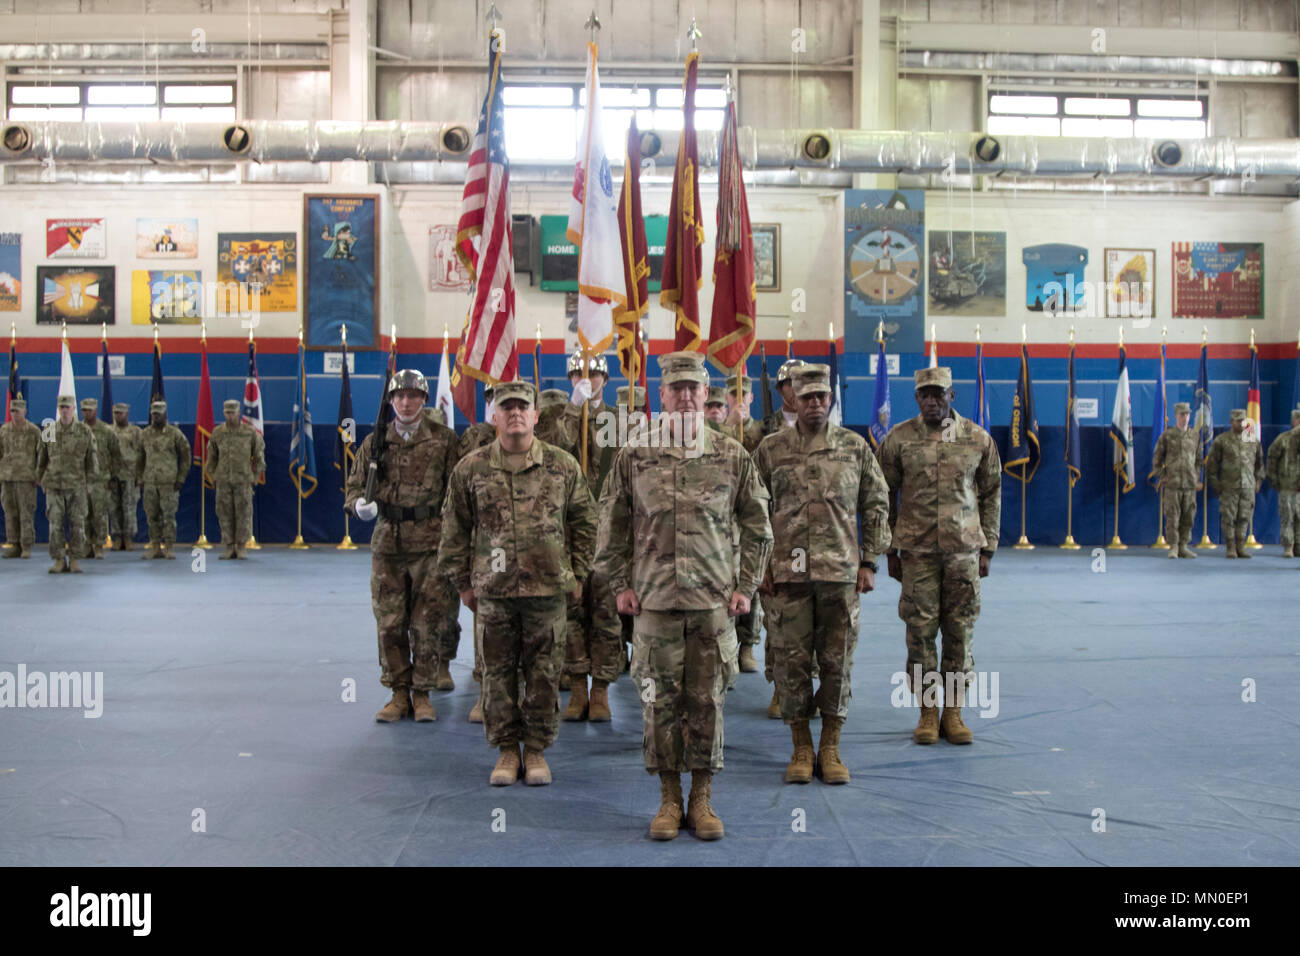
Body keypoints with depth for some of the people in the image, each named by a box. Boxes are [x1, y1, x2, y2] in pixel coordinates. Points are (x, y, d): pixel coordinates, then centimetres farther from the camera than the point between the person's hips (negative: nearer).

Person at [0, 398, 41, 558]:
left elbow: (41, 454, 0)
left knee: (27, 514, -4)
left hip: (26, 478, -4)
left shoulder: (34, 431, -2)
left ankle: (27, 547, 0)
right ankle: (14, 546, 11)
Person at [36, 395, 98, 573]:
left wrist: (89, 481, 3)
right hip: (54, 486, 1)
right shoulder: (49, 431, 4)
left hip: (76, 486, -1)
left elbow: (91, 459, 5)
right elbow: (41, 458, 13)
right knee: (55, 523, -3)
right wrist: (41, 481, 13)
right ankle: (59, 560, 4)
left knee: (77, 524, 1)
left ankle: (74, 560, 10)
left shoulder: (84, 432, 0)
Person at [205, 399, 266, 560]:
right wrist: (213, 480, 7)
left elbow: (259, 456, 3)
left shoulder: (250, 432, -5)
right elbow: (211, 457, 11)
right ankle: (229, 549, 7)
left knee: (243, 515, -2)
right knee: (225, 515, 1)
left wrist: (254, 479, 0)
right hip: (223, 481, 2)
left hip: (243, 480, -2)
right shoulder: (217, 432, 0)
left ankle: (241, 549, 8)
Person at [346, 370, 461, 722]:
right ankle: (399, 693, 18)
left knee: (428, 623, 1)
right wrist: (359, 503, -10)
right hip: (387, 544, 2)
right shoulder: (375, 442, 8)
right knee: (389, 623, 5)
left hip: (431, 544, -2)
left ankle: (422, 693, 14)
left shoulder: (444, 440, 2)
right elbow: (353, 486, 14)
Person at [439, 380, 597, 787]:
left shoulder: (563, 466, 2)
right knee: (498, 673, 7)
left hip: (549, 588, 0)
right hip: (493, 589, 0)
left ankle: (536, 749, 19)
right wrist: (463, 582, 7)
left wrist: (577, 574, 7)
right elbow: (455, 529, 8)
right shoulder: (470, 469, 2)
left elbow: (584, 521, 10)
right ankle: (507, 750, 21)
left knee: (544, 673, 5)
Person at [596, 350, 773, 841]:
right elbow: (612, 526, 10)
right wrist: (620, 585, 5)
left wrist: (746, 586, 4)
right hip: (654, 599, 0)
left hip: (714, 600, 0)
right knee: (660, 701, 4)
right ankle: (669, 800, 17)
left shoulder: (732, 456, 3)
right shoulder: (633, 457, 3)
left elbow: (757, 526, 10)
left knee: (707, 701, 4)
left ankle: (702, 800, 16)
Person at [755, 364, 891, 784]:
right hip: (787, 573, 0)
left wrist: (869, 563, 4)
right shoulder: (770, 450, 4)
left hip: (841, 572, 0)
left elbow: (876, 506, 9)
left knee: (837, 661, 5)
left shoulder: (855, 447, 5)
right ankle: (802, 749, 16)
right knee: (792, 661, 3)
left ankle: (830, 748, 17)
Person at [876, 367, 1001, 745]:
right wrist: (890, 550, 3)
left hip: (964, 549, 1)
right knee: (920, 630, 1)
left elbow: (991, 495, 10)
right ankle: (928, 711, 13)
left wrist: (988, 549, 5)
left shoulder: (978, 439, 4)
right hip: (917, 550, -1)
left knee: (961, 630, 4)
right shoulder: (898, 439, 0)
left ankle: (954, 711, 15)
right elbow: (884, 497, 5)